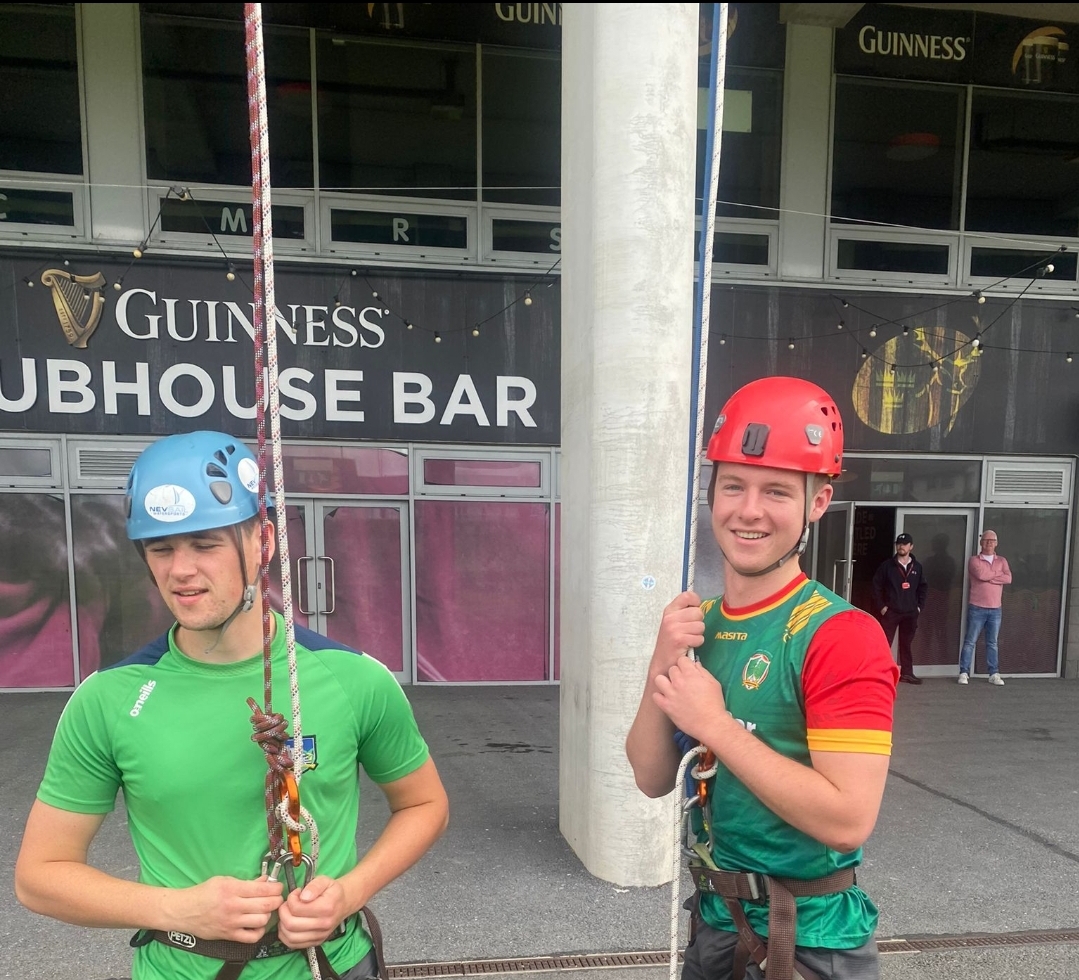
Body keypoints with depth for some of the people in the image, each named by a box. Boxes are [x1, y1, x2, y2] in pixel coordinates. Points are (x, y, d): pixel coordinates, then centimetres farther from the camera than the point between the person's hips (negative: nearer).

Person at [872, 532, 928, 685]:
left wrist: (919, 606, 7)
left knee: (906, 644, 10)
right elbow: (876, 586, -3)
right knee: (885, 643, -3)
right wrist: (881, 606, -8)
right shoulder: (887, 565, -3)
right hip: (890, 612, -3)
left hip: (910, 613, 3)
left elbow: (923, 587, 15)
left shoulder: (917, 566, 7)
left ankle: (907, 673, 18)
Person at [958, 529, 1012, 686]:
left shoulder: (1002, 560, 10)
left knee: (992, 643, 10)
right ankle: (964, 673, 2)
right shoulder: (974, 560, -1)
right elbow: (981, 574, -20)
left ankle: (994, 674, 15)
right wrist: (998, 573, -6)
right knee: (970, 641, -1)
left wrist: (988, 577, -13)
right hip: (977, 608, -3)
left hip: (995, 609, 3)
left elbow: (1008, 579, -7)